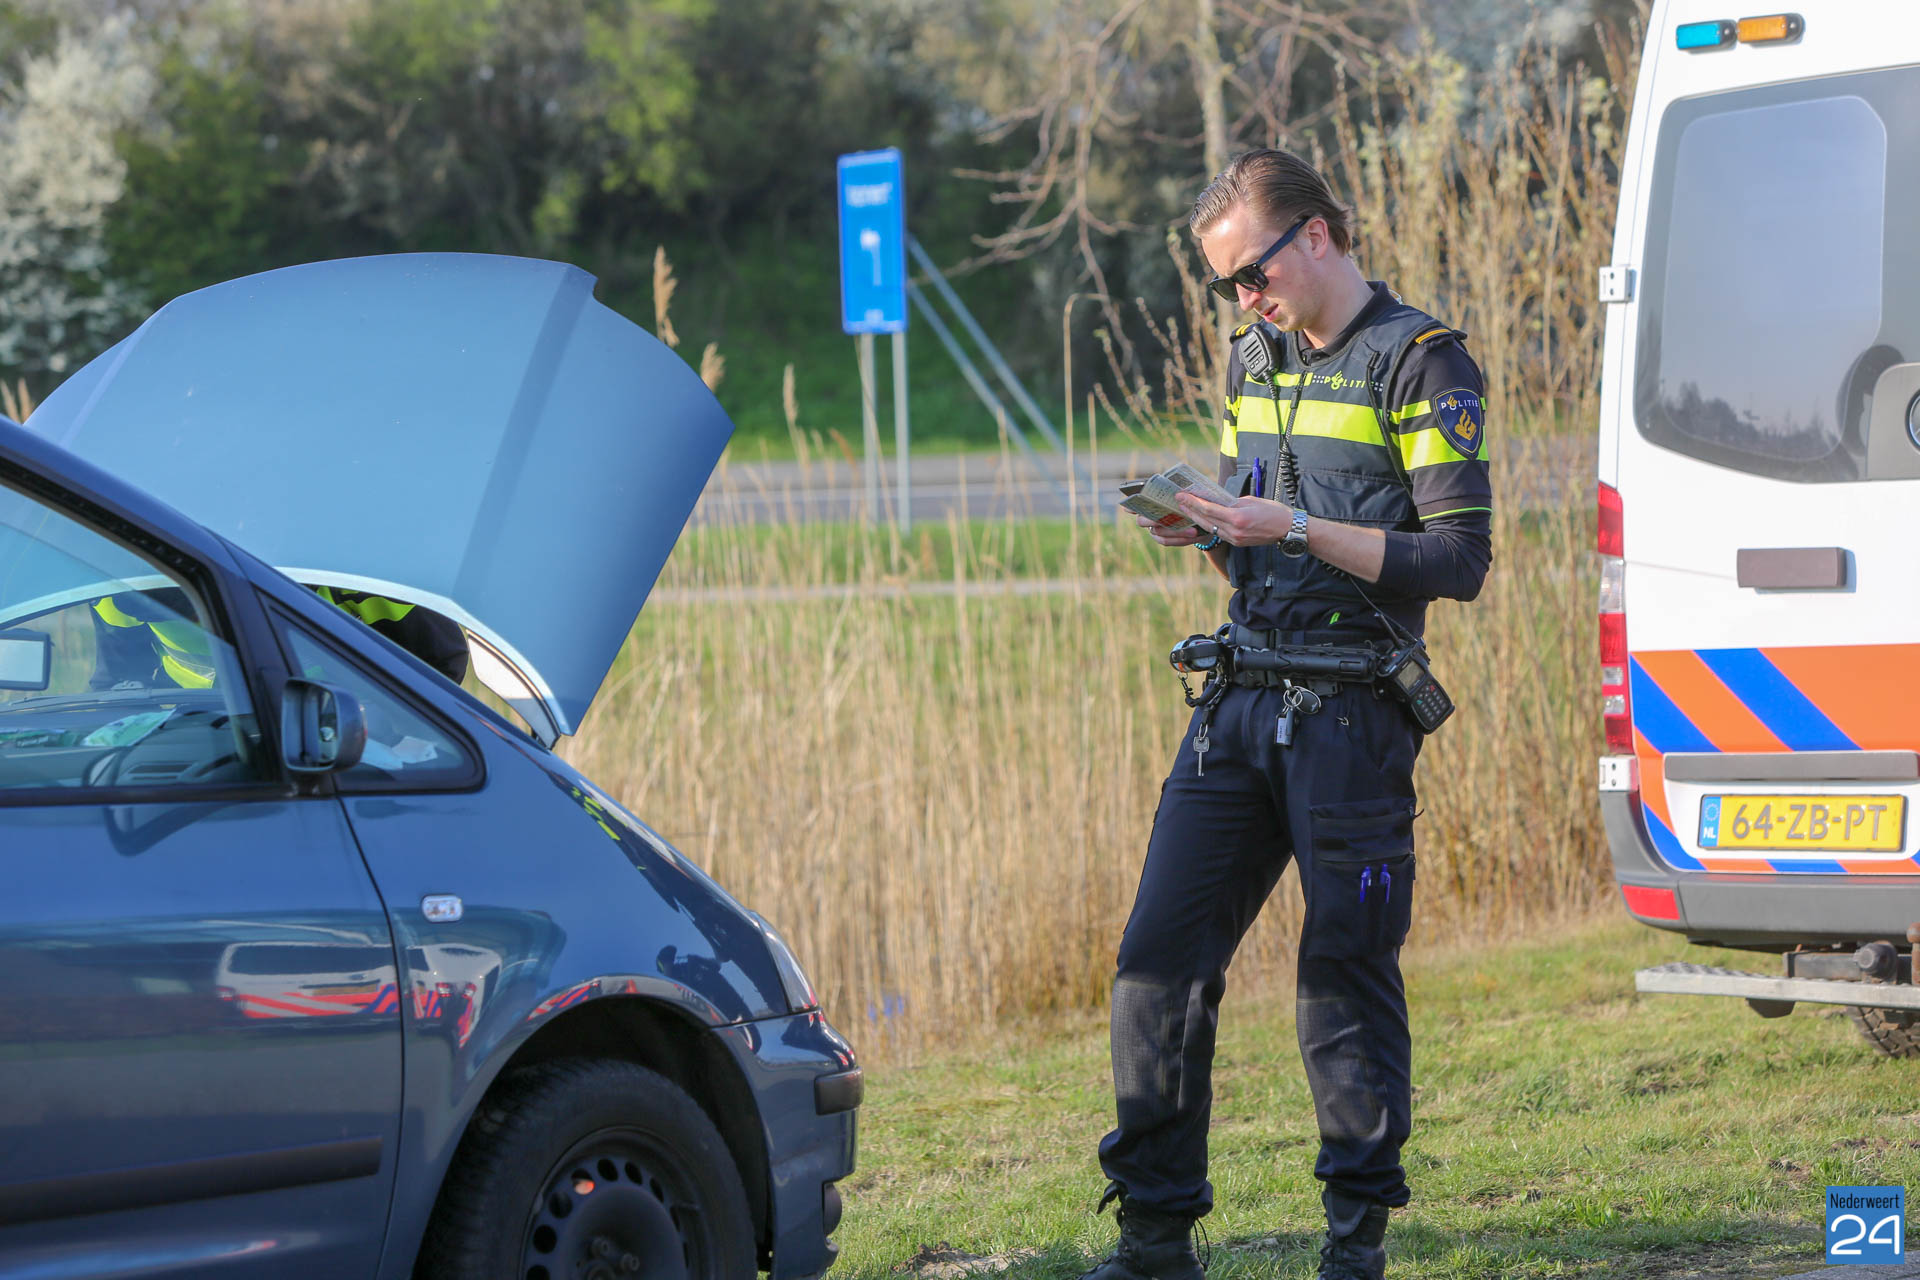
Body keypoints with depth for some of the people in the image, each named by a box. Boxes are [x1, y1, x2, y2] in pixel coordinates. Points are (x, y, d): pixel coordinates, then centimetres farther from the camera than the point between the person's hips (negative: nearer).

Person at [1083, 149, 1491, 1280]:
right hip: (1240, 699, 6)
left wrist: (1296, 528, -17)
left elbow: (1460, 558, -12)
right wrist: (1210, 532, 3)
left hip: (1352, 717, -6)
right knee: (1160, 958, 0)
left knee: (1348, 974, -1)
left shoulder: (1422, 362, -5)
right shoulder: (1254, 360, 17)